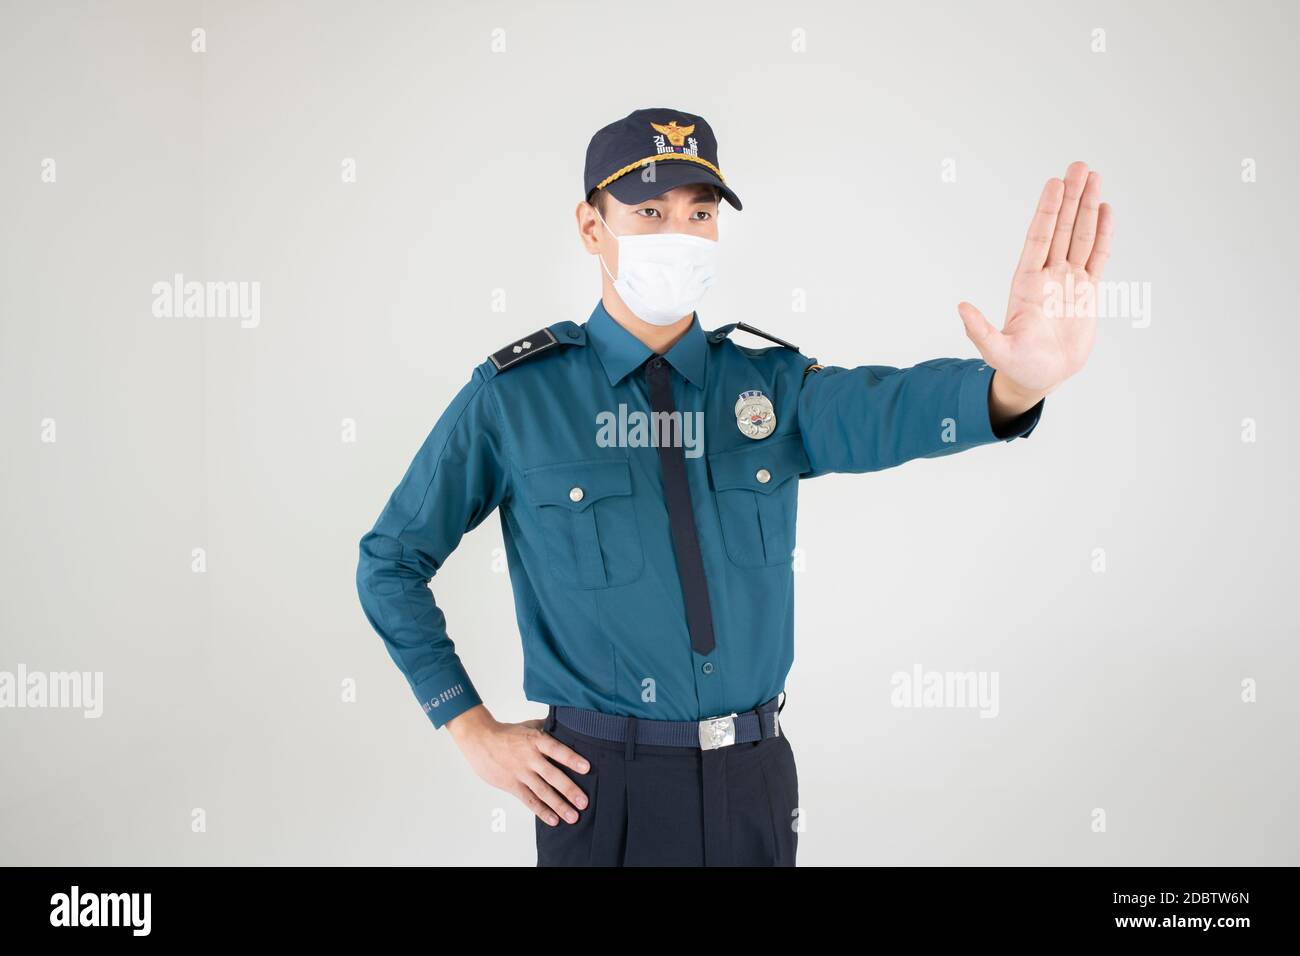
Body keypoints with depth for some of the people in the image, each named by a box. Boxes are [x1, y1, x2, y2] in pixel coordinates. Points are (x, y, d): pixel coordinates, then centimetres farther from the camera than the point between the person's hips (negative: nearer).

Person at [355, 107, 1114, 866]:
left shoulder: (770, 383, -1)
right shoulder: (514, 397, -7)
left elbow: (888, 411, -23)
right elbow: (390, 565, 1)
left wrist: (1018, 379, -45)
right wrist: (473, 731, -3)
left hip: (755, 782, 3)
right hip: (602, 789, -2)